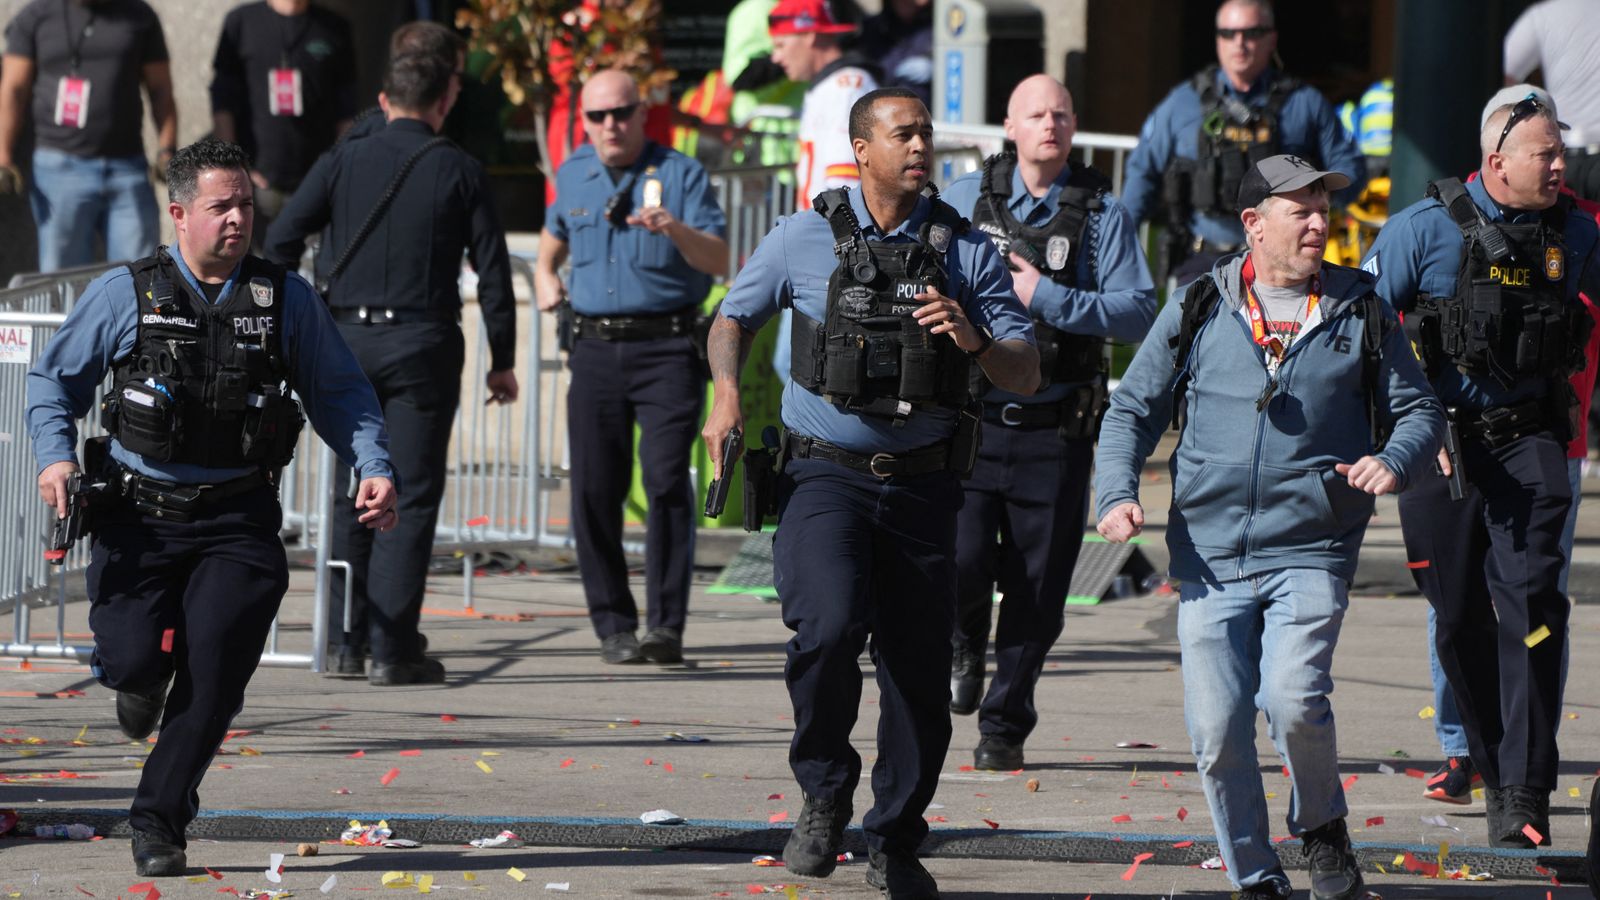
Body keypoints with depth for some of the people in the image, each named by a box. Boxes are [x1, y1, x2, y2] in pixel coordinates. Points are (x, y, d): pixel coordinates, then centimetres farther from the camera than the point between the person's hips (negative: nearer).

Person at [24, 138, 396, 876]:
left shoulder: (287, 300, 6)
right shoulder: (124, 295, 2)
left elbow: (338, 393, 14)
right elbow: (55, 378, 10)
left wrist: (374, 467, 0)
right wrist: (55, 455, -7)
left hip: (236, 521, 1)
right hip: (139, 512, -1)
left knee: (215, 670, -13)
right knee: (132, 660, -13)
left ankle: (159, 821, 2)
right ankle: (144, 677, 28)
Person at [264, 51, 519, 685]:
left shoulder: (343, 162, 5)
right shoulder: (459, 171, 1)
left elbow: (281, 241, -1)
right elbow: (492, 270, 1)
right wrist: (502, 360, 8)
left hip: (347, 340, 3)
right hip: (424, 345, -3)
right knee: (411, 496, -1)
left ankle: (347, 642, 13)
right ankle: (392, 649, -6)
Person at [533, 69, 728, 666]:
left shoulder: (680, 174, -1)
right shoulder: (574, 176, 13)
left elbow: (718, 261, -10)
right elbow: (556, 232, 35)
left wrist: (676, 230, -27)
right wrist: (545, 275, 16)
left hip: (667, 349, -4)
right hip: (595, 348, 4)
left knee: (667, 479, -14)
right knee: (594, 490, -1)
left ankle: (667, 625, -14)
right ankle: (614, 625, 8)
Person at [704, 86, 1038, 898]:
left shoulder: (966, 251, 4)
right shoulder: (805, 238, 1)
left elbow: (1026, 374, 3)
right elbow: (734, 318, 15)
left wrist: (974, 342, -18)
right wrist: (727, 394, -4)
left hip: (920, 487, 2)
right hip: (824, 474, -2)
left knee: (919, 671, 4)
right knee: (830, 625, -27)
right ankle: (824, 796, -3)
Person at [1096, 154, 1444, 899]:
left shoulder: (1361, 314, 8)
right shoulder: (1198, 313, 7)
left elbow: (1419, 410, 11)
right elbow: (1133, 410, 12)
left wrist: (1394, 462, -11)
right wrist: (1117, 494, -4)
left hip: (1310, 551, -1)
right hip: (1211, 554, 1)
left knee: (1293, 700, -21)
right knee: (1217, 727, -3)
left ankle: (1322, 830, 8)